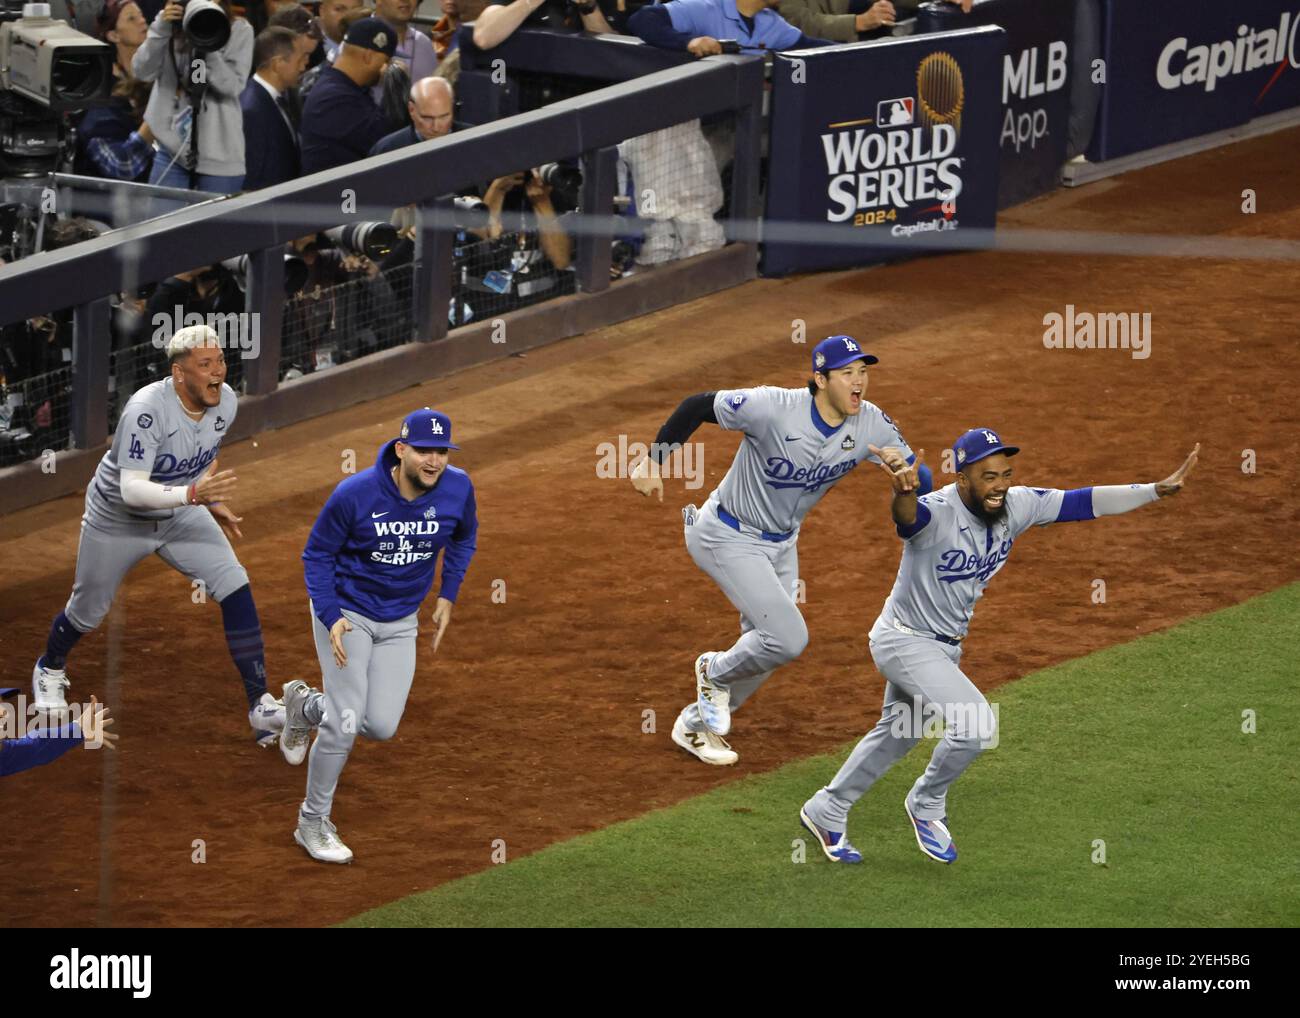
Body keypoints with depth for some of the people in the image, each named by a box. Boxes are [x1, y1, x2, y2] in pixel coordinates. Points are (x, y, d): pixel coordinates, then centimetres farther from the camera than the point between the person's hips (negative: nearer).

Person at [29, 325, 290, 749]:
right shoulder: (146, 411, -35)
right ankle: (50, 670, 48)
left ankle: (260, 705, -10)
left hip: (181, 515, 5)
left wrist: (212, 503, 3)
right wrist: (192, 494, -51)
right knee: (87, 612, 14)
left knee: (236, 590, -13)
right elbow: (132, 490, -39)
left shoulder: (225, 401, -14)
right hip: (118, 518, -5)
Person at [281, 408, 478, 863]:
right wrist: (330, 617, -22)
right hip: (347, 612, -4)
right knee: (345, 724, -10)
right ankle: (313, 822, 10)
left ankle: (305, 705, 31)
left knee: (381, 726, -1)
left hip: (400, 621, 4)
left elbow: (465, 536, 10)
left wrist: (447, 596, 4)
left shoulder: (457, 488, -13)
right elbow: (317, 554, -11)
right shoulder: (356, 493, -24)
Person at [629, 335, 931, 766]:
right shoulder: (774, 408, -30)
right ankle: (716, 673, 15)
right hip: (728, 537, -7)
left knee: (764, 647, 18)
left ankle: (695, 725, 41)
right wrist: (654, 459, -20)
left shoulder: (872, 426, -15)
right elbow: (697, 406, -19)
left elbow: (922, 483, -14)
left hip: (782, 544, 7)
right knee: (789, 637, -17)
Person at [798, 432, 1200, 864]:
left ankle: (826, 812, 43)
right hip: (904, 641, -8)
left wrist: (1158, 489, -16)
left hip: (946, 646, 8)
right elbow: (907, 516, -56)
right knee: (976, 724, -21)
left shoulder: (1017, 506, -12)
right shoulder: (934, 513, -33)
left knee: (895, 736, 24)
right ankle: (926, 806, 5)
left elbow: (1084, 502, -9)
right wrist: (903, 491, -81)